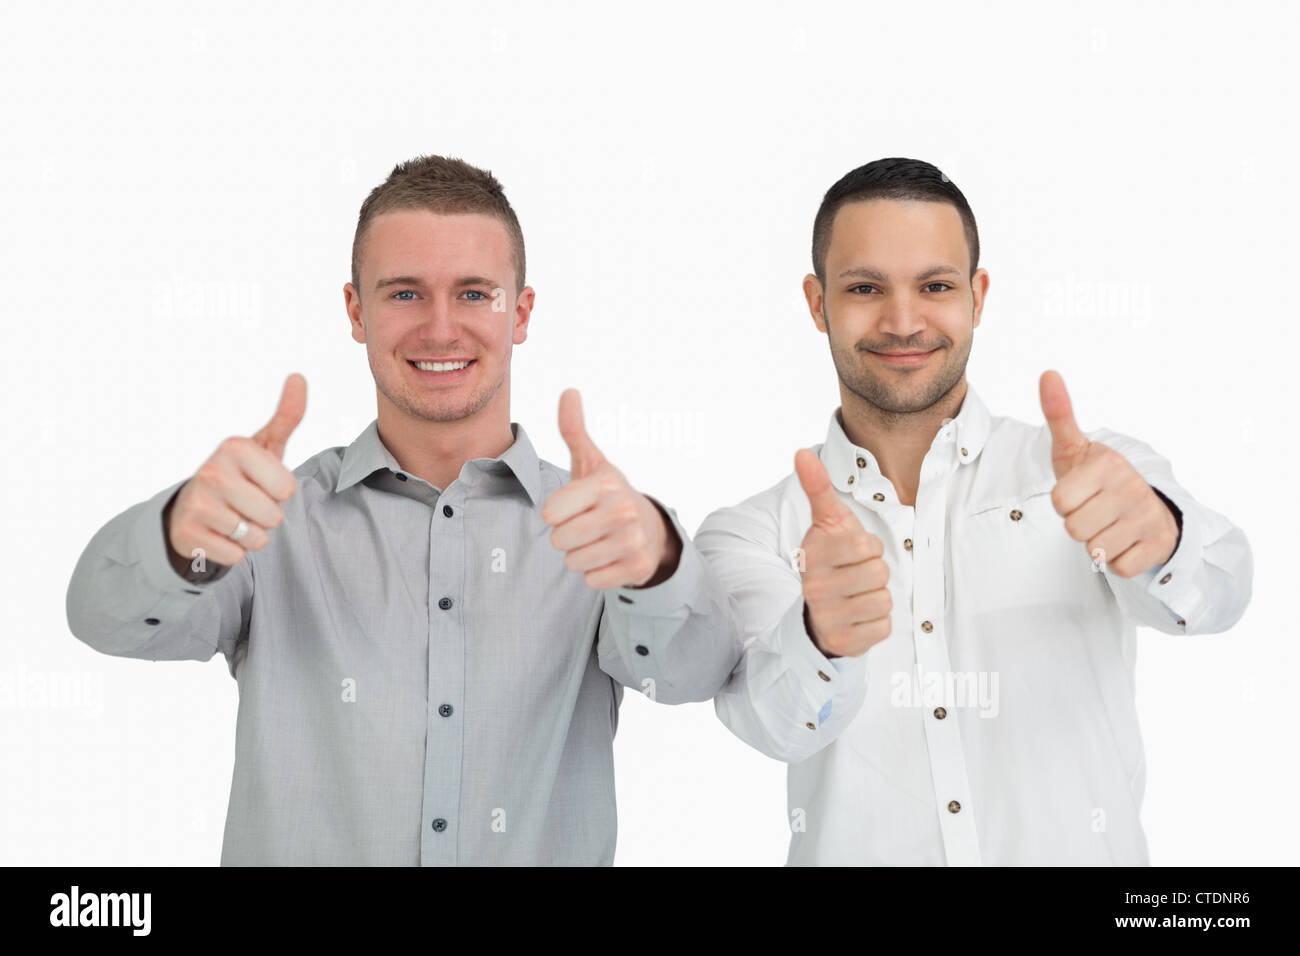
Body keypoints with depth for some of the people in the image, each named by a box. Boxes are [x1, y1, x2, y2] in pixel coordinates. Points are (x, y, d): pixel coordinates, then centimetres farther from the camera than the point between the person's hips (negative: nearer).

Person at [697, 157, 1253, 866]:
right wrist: (821, 641, -34)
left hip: (1083, 849, 0)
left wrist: (1158, 532, -37)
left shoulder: (1087, 478, 1)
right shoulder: (748, 535, 2)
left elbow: (1215, 589, -16)